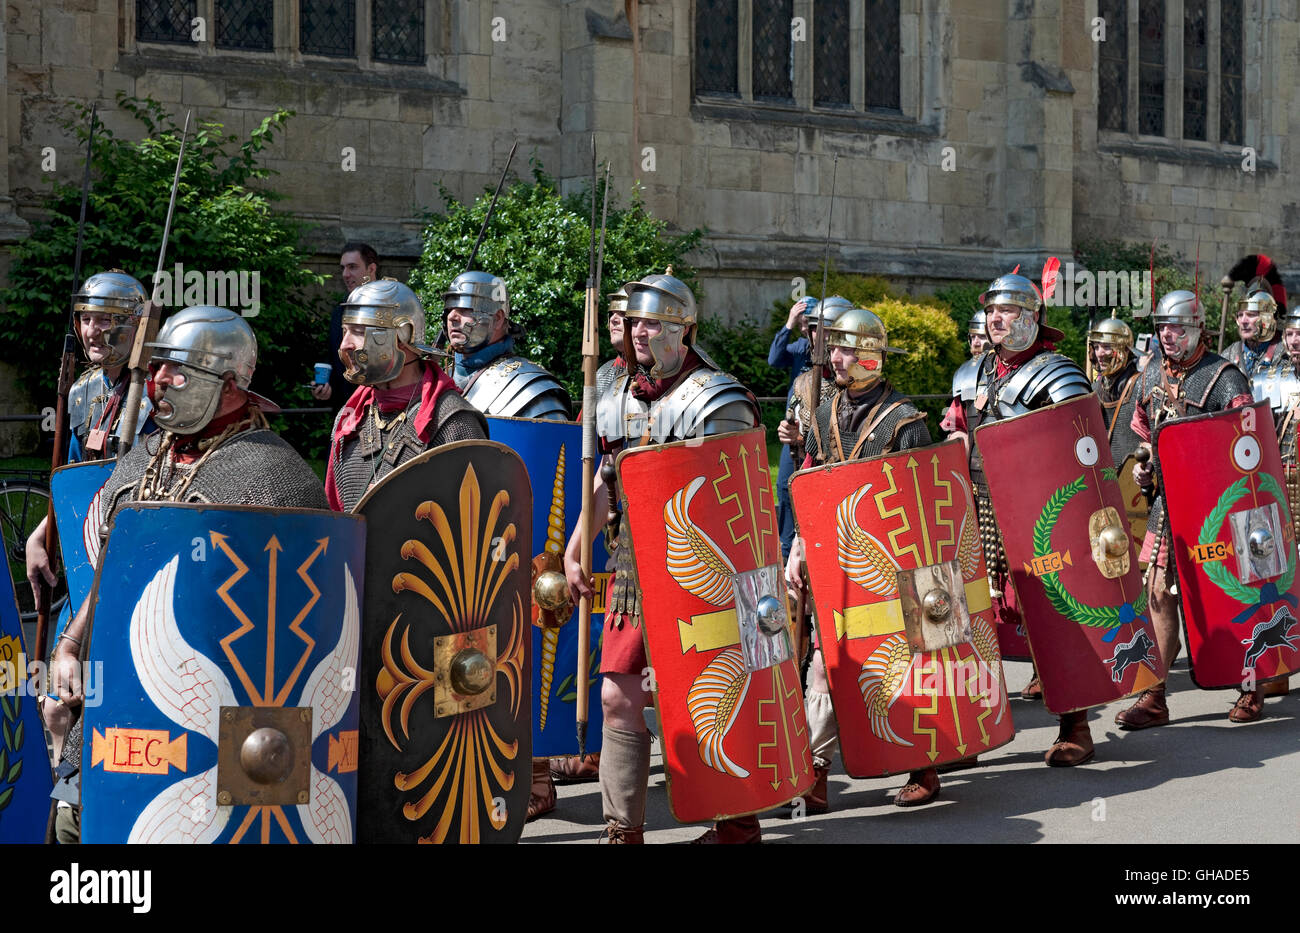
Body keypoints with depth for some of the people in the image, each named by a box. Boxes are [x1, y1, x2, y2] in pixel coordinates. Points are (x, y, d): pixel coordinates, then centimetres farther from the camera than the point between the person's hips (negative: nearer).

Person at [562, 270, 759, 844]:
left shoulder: (715, 398, -9)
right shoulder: (616, 401, 12)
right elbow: (603, 486, 21)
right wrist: (573, 551, 16)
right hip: (633, 567, 6)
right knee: (617, 698, 3)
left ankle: (738, 823, 16)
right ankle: (624, 829, 11)